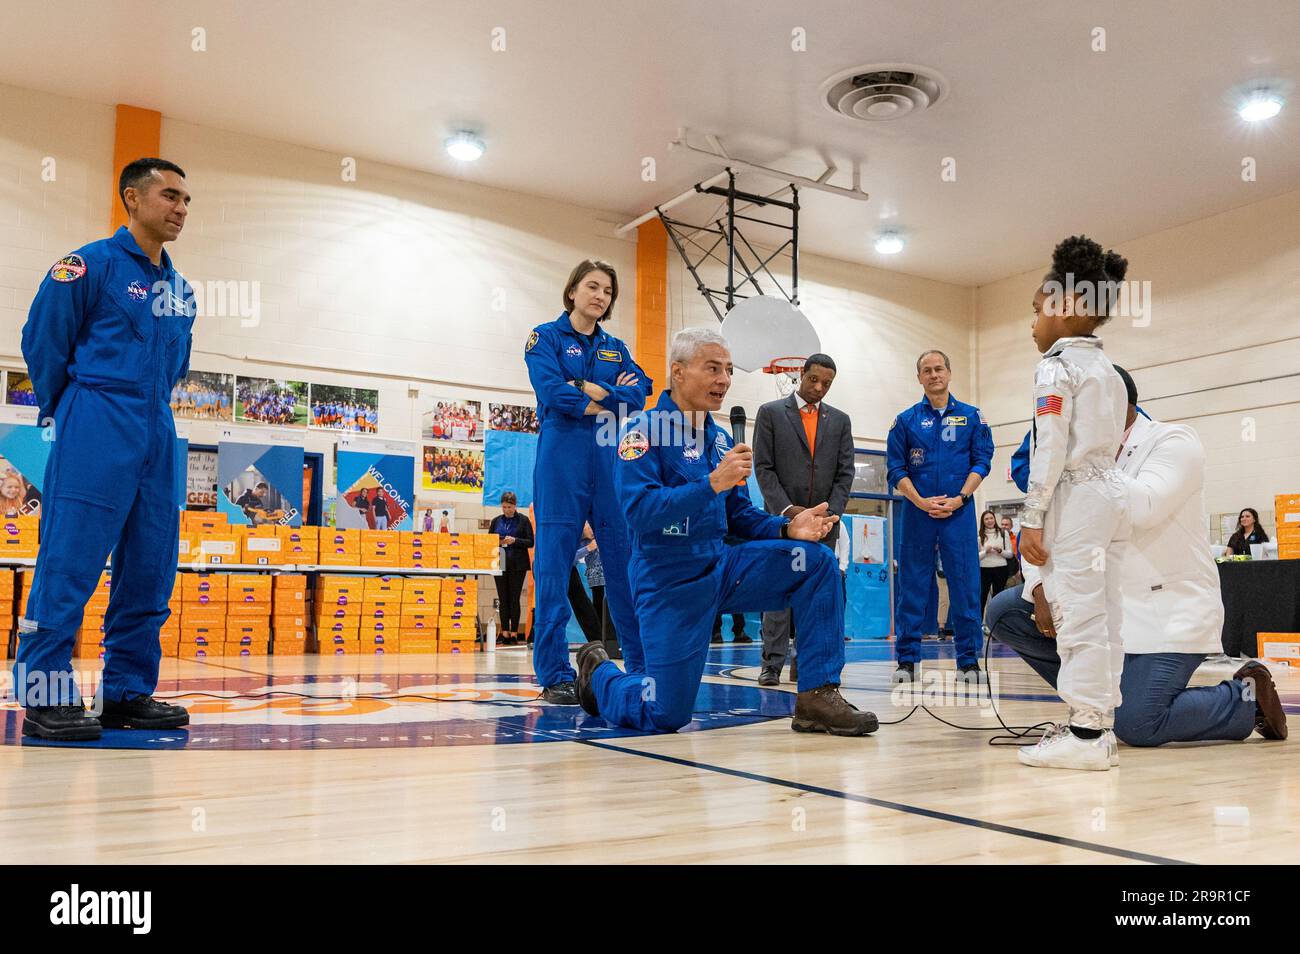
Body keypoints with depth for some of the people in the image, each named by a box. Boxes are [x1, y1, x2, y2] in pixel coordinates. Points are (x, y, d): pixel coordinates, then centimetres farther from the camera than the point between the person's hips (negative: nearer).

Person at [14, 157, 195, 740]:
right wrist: (67, 411, 6)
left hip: (157, 431, 7)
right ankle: (45, 697, 0)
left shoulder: (178, 286, 16)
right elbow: (42, 340, -1)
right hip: (96, 430, -7)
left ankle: (128, 693, 14)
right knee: (70, 561, -8)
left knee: (150, 568, 6)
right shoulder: (90, 264, -4)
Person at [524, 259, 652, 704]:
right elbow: (552, 393, -10)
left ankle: (643, 664, 9)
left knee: (626, 560, 2)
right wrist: (615, 399, -3)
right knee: (554, 564, -5)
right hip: (562, 460, -4)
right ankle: (554, 676, -2)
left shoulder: (616, 348, 19)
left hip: (611, 460, 4)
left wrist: (595, 391, -10)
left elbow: (639, 395, 4)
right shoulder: (546, 338, 6)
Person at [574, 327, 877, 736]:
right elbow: (638, 510, -25)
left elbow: (740, 515, 14)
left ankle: (818, 696, -10)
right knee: (665, 717, -4)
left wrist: (788, 528, -5)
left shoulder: (720, 438, 9)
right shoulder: (645, 430, -12)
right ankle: (598, 672, 28)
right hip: (672, 583, -6)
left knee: (818, 562, -12)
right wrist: (713, 483, -33)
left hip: (722, 567, 6)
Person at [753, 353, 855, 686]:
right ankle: (772, 664, -2)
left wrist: (831, 512, -5)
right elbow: (763, 467, -3)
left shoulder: (840, 420, 13)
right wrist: (787, 509, -12)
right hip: (782, 517, -3)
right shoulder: (771, 413, 3)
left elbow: (845, 472, 8)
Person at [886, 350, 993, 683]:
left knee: (964, 585, 0)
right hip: (917, 511, 0)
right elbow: (896, 468, 4)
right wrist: (921, 501, -9)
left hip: (959, 511, 0)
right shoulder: (906, 420, 8)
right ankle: (907, 660, 8)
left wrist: (959, 499, -9)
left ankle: (968, 660, 8)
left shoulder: (971, 416, 8)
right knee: (913, 586, 2)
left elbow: (982, 461, 4)